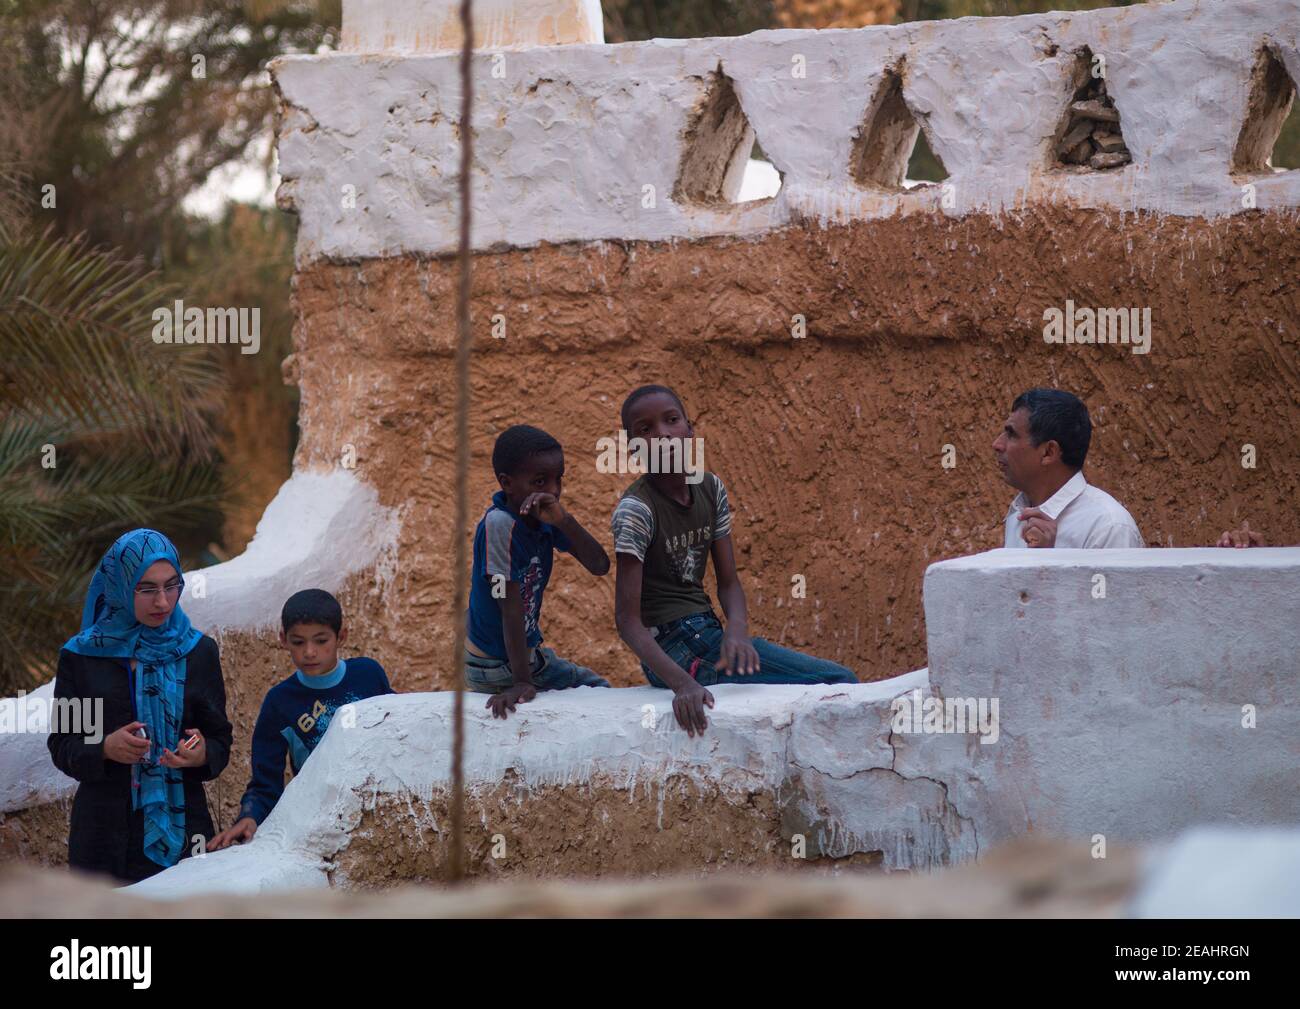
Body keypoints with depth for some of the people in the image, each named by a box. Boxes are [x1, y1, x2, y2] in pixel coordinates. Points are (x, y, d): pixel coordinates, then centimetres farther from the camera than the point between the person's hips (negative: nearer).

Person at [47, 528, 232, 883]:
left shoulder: (198, 652, 4)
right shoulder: (81, 656, 1)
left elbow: (220, 742, 6)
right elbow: (60, 745, 3)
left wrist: (201, 755, -17)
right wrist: (104, 748, -17)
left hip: (179, 826, 0)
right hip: (103, 829, 0)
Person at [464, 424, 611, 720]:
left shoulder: (544, 518, -7)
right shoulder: (499, 524, -29)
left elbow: (600, 566, -13)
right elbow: (511, 609, -29)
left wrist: (563, 520, -29)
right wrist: (521, 682, -28)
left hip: (529, 650, 8)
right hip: (495, 667, -8)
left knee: (599, 688, 18)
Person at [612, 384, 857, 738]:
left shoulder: (710, 489, 6)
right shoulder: (636, 509, -16)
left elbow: (729, 583, 6)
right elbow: (628, 619, -19)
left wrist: (737, 630, -18)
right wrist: (682, 682, -33)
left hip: (707, 635, 8)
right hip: (675, 649, -8)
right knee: (838, 682, -15)